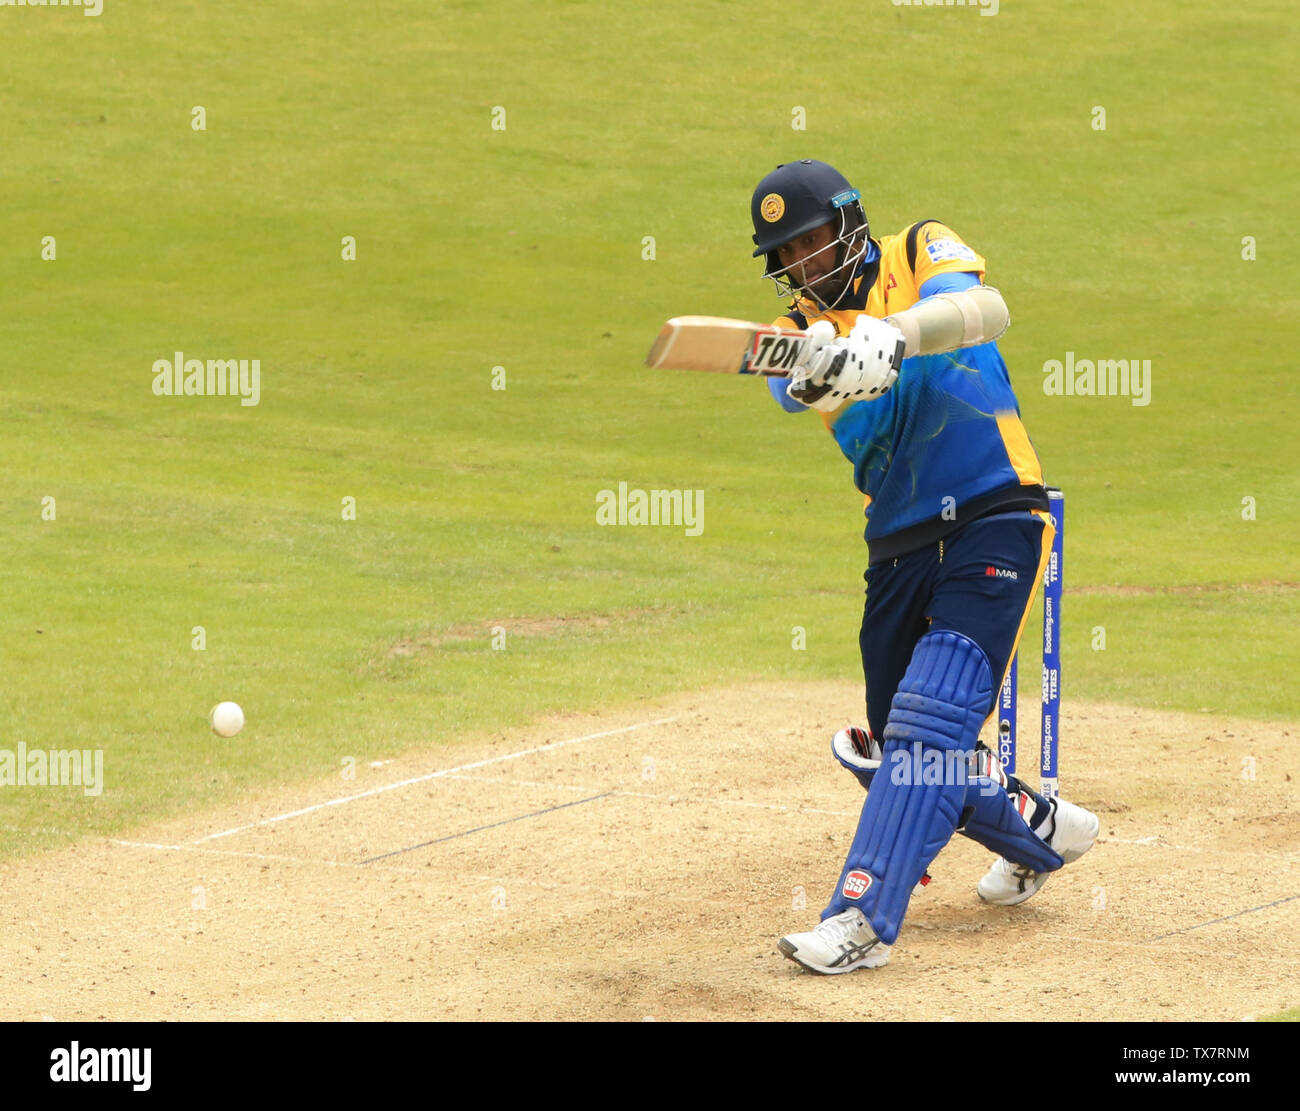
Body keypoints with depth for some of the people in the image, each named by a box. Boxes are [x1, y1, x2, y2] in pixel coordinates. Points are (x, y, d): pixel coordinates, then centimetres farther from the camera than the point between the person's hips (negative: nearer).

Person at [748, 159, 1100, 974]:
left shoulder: (921, 253, -1)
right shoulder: (799, 329, 8)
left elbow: (985, 310, -24)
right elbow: (802, 388, -16)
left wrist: (895, 335, -43)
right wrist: (824, 367, -41)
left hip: (995, 519, -6)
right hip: (899, 547, 6)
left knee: (930, 722, -20)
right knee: (900, 750, 11)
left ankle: (862, 918, -24)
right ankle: (1042, 831, 36)